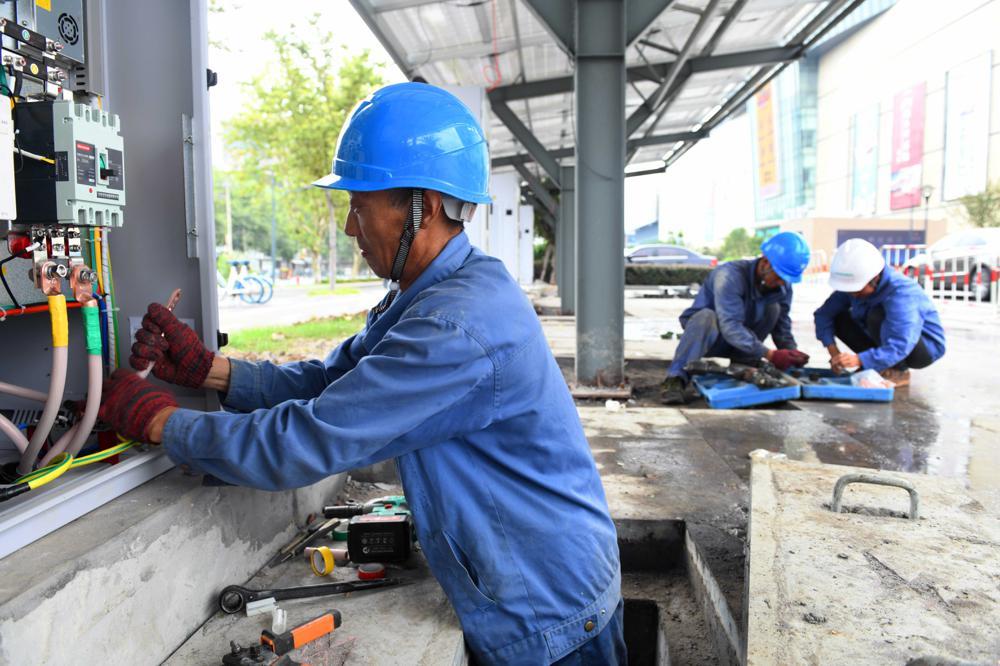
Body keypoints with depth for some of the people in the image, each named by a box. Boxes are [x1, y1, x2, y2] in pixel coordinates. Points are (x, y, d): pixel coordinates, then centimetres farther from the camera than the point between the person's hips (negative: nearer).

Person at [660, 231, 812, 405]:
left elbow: (782, 326, -7)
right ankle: (676, 380, -41)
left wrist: (792, 351, -28)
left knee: (774, 309, -17)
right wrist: (769, 354, -43)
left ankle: (743, 365, -7)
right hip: (704, 331, -6)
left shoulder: (783, 286, -9)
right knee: (707, 316, -39)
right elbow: (730, 327, -39)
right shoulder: (730, 276, -31)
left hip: (740, 338, 6)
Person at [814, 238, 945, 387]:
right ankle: (880, 367, 0)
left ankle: (899, 372, -12)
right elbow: (824, 313, -14)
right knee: (839, 318, -12)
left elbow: (899, 346, -44)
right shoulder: (854, 283, -15)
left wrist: (859, 360, -55)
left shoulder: (900, 294, -34)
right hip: (885, 342, 7)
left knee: (877, 316, -34)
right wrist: (832, 349, -28)